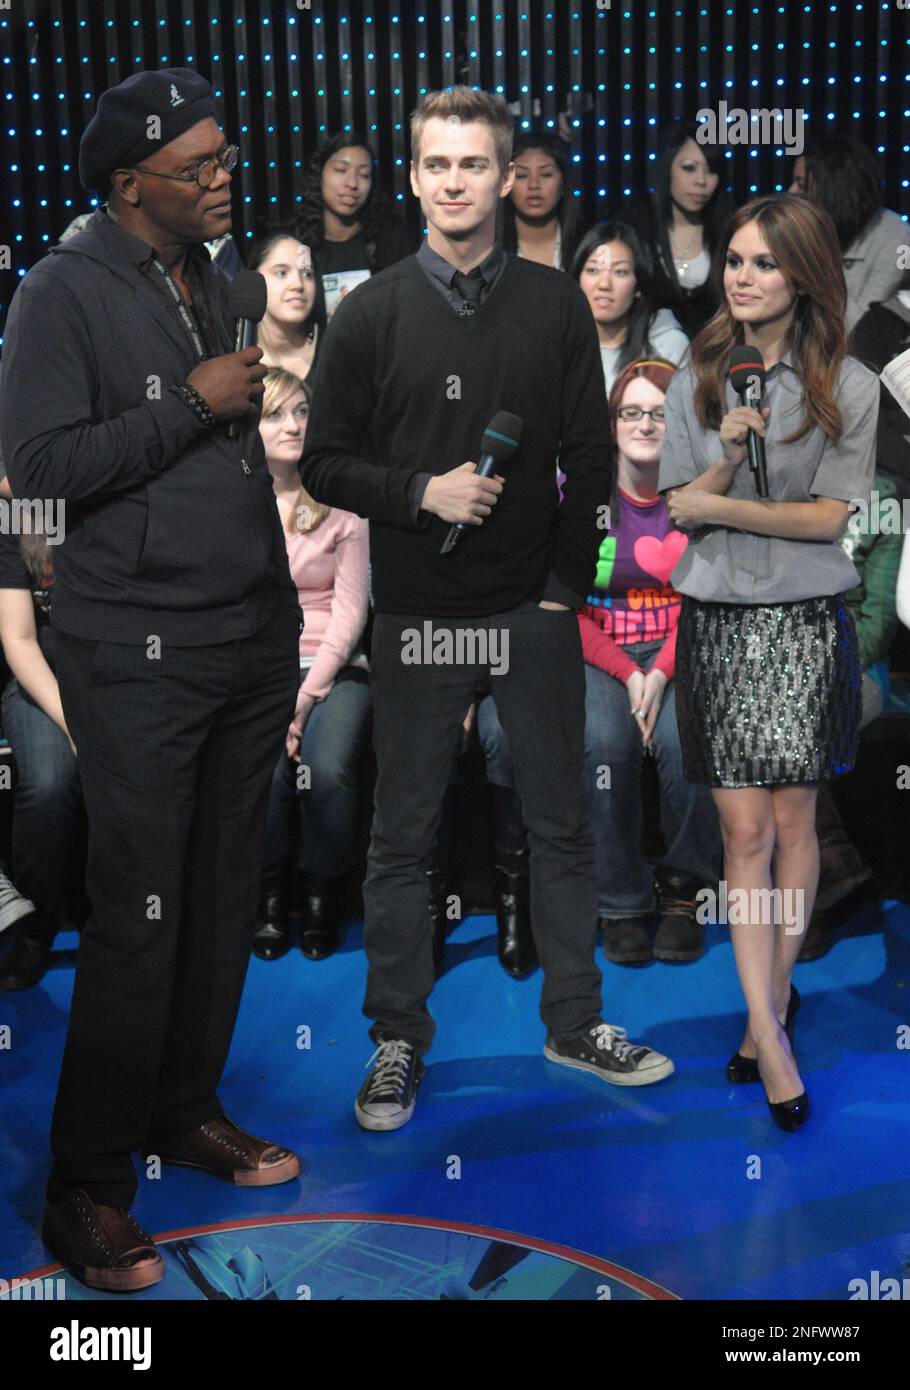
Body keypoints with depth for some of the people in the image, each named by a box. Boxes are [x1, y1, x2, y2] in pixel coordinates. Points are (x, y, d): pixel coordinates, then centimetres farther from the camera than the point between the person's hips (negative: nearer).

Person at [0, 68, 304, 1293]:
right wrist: (195, 403, -14)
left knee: (226, 895, 10)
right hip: (141, 654, -7)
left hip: (251, 639, 7)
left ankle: (186, 1109, 27)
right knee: (141, 917, -5)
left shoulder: (212, 280, 16)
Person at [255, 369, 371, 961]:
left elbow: (350, 609, 0)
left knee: (329, 769, -29)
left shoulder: (341, 503, 6)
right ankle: (269, 892, -2)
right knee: (262, 768, -29)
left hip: (331, 667, 0)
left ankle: (322, 893, -3)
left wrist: (306, 697, -13)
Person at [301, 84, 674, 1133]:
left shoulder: (555, 303, 4)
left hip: (535, 612, 2)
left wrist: (566, 586, -1)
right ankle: (398, 1042, 21)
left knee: (560, 828, 10)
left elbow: (590, 458, 5)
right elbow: (323, 462, 0)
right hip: (416, 616, -1)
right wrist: (422, 492, -15)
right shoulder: (371, 313, 0)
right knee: (401, 841, 6)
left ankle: (574, 1024, 26)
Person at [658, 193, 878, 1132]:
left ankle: (772, 995, 24)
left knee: (791, 820, 5)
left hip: (805, 623, -1)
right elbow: (679, 507, 4)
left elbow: (832, 517, -6)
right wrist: (728, 452, -14)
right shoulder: (695, 381, 6)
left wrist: (719, 506, -9)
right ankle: (771, 1030, 3)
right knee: (744, 829, -2)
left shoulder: (847, 386, -2)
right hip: (716, 622, 1)